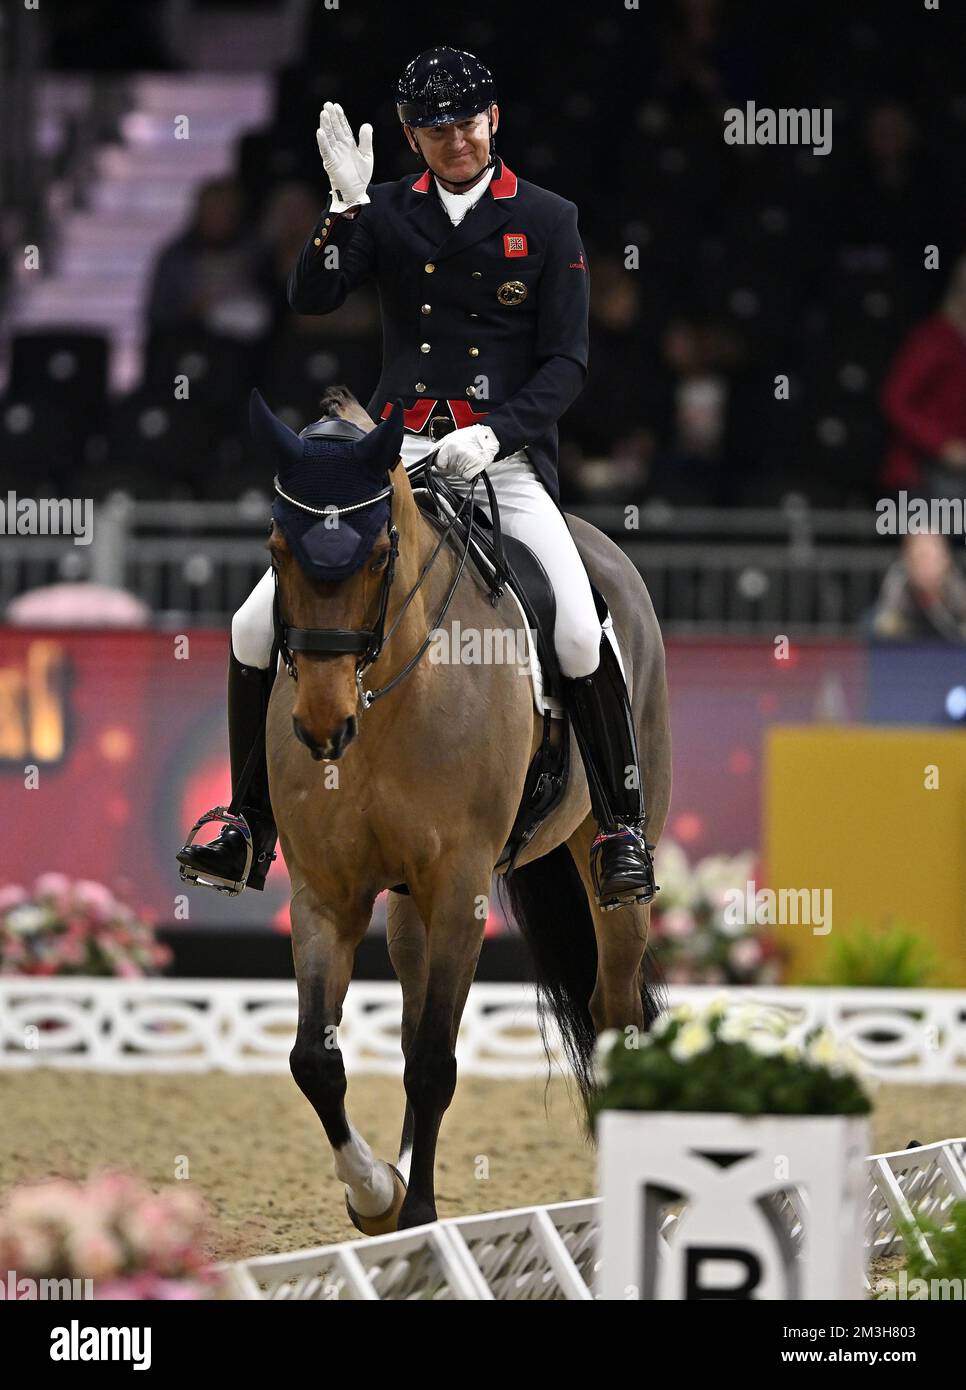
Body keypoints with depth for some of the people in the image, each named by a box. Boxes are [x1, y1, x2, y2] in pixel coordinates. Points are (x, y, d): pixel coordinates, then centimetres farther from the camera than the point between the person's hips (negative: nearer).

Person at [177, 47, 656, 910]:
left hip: (504, 458, -3)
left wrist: (494, 433, -15)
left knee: (579, 633, -26)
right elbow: (311, 298, -4)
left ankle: (624, 830, -11)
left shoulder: (548, 221, 5)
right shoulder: (387, 215, 11)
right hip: (391, 454, 3)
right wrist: (346, 205, -16)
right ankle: (252, 831, 6)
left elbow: (566, 363, 0)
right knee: (259, 627, -8)